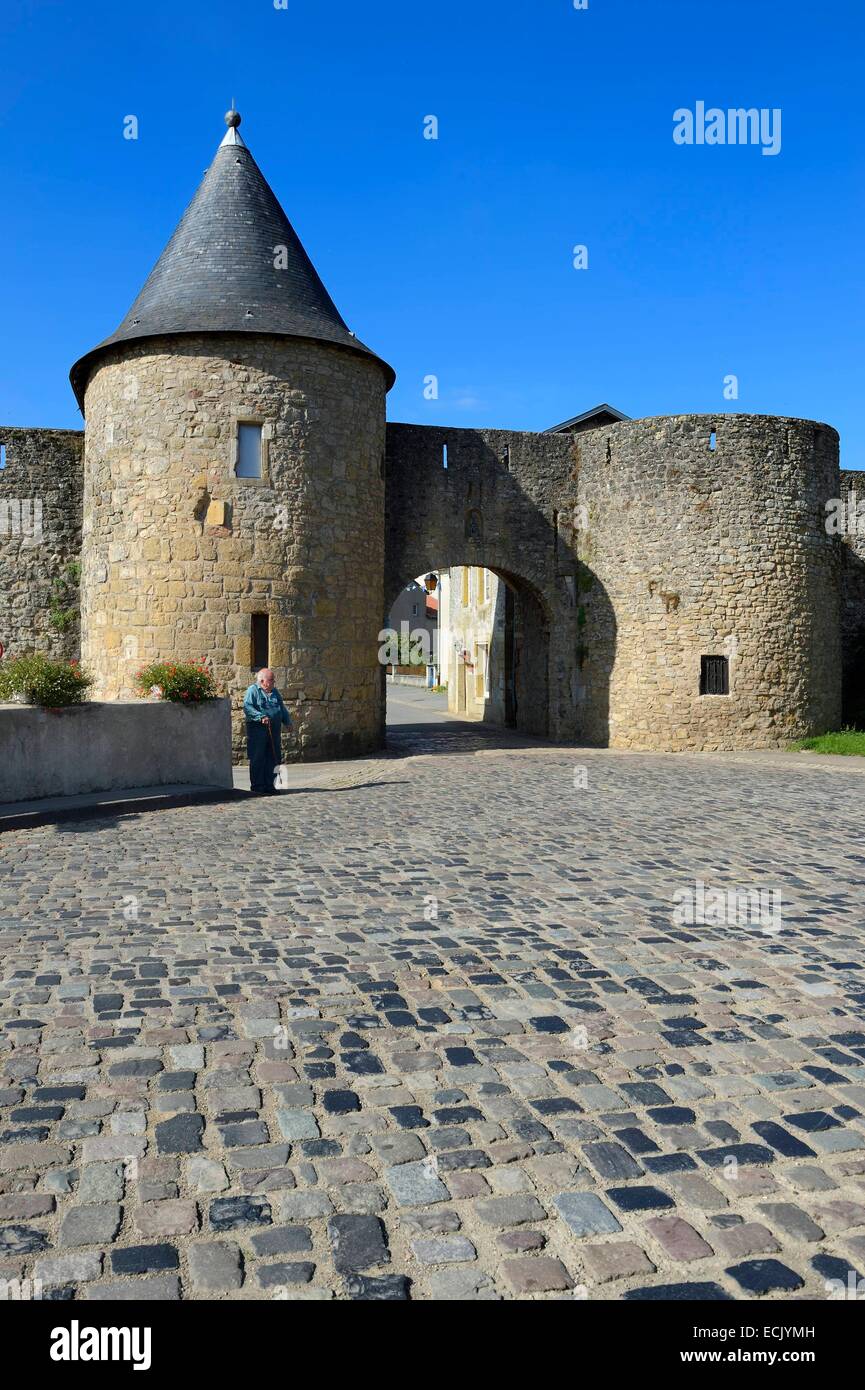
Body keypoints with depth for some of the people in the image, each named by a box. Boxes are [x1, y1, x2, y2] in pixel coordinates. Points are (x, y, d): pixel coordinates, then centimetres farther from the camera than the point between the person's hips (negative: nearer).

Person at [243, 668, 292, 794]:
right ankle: (257, 787, 2)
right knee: (257, 759, -3)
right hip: (257, 729, -7)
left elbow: (282, 708, 27)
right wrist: (261, 717, -26)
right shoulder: (253, 690, -3)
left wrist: (287, 721, 15)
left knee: (273, 758, 6)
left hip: (274, 730, 7)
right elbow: (247, 707, -15)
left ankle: (269, 785, 15)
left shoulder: (274, 692, 19)